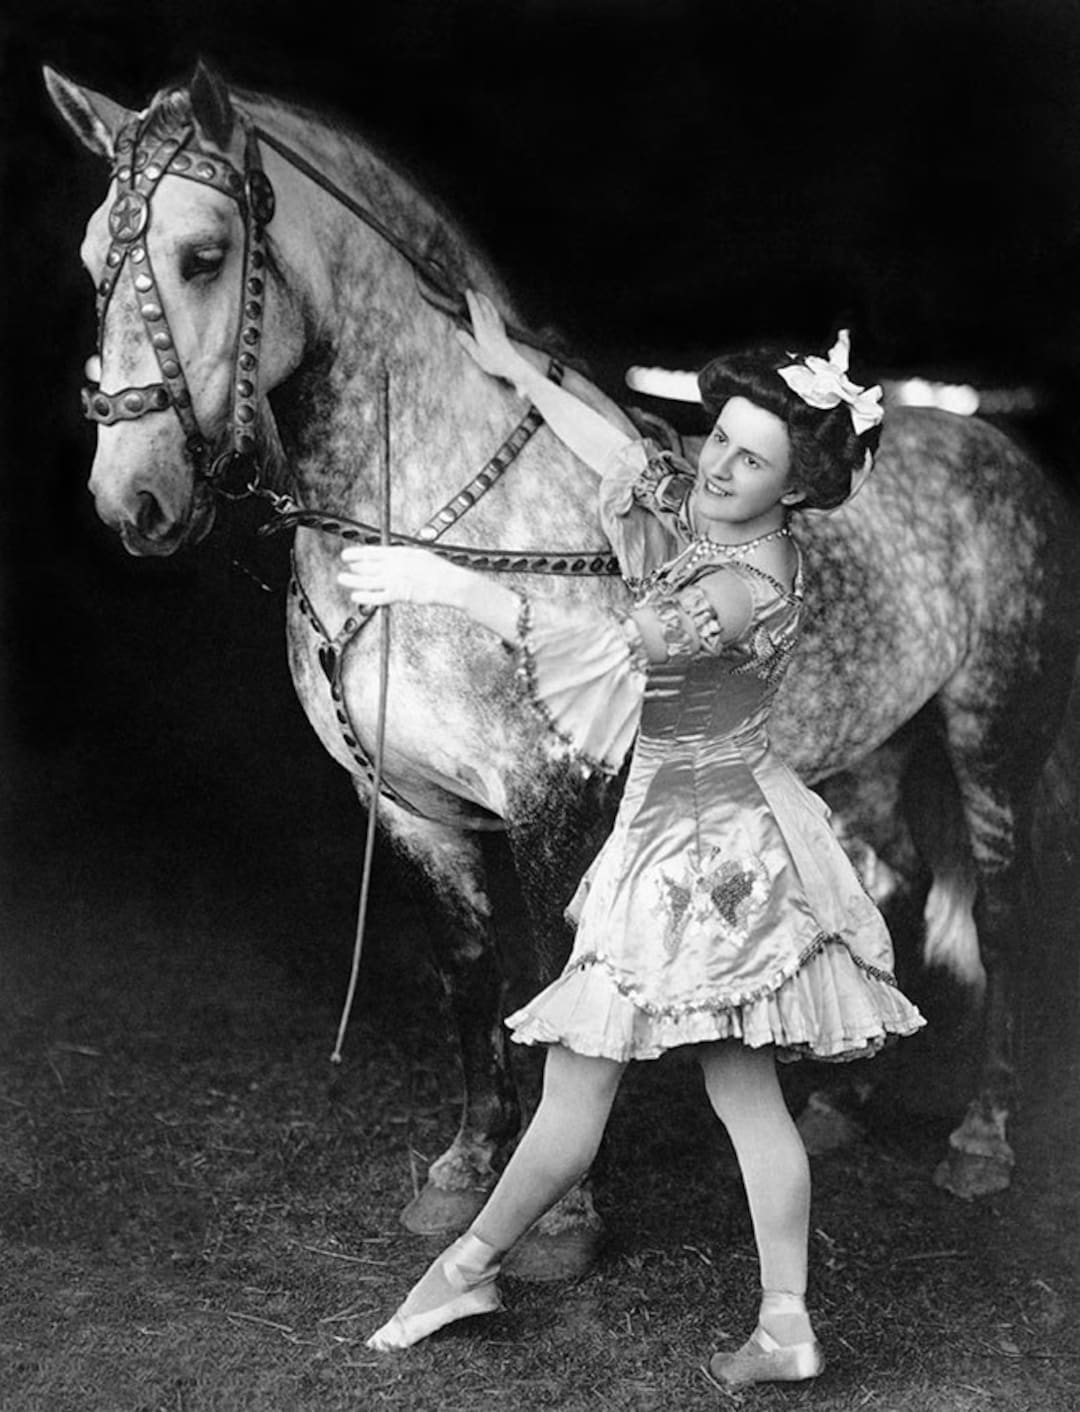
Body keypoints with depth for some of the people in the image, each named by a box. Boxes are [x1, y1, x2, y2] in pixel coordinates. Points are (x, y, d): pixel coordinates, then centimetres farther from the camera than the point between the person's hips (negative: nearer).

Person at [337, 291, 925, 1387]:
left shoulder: (749, 588, -22)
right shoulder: (703, 506, 5)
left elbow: (605, 645, -29)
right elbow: (626, 456, 21)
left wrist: (443, 583, -26)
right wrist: (514, 368, 26)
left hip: (699, 844, -10)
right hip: (716, 832, 10)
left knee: (575, 1083, 4)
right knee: (746, 1093, 10)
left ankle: (469, 1266, 20)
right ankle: (786, 1329, 16)